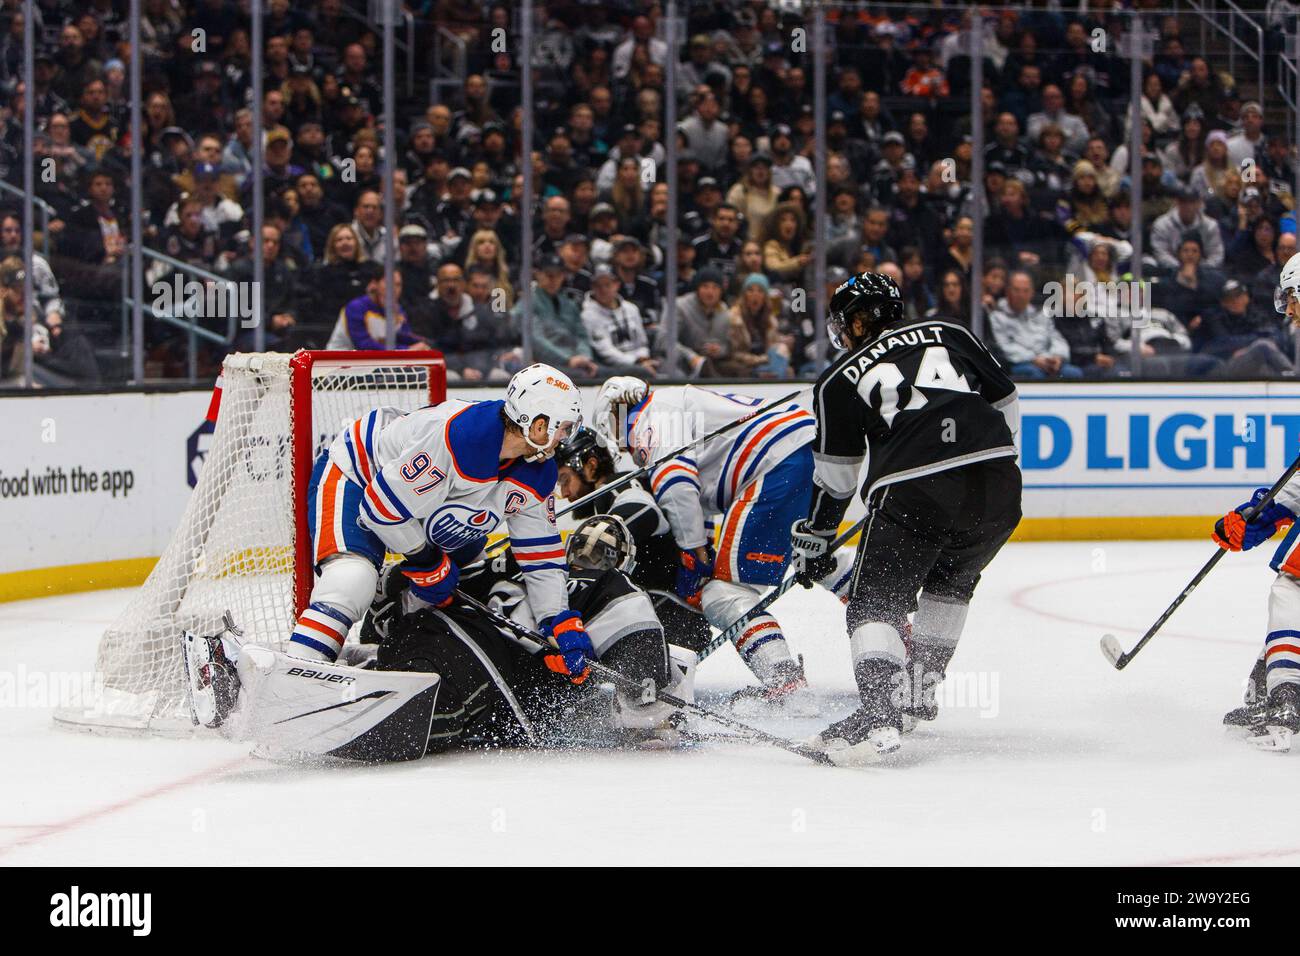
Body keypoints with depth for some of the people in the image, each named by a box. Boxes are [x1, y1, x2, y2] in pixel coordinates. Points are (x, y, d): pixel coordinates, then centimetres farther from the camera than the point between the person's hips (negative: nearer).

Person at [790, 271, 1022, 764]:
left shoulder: (840, 379, 17)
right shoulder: (949, 335, 24)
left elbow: (835, 477, 20)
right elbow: (1006, 401, 24)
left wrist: (815, 540, 32)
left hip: (912, 491, -4)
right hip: (997, 483, 4)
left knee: (875, 602, 3)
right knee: (950, 583, 29)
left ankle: (880, 709, -19)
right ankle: (919, 692, 28)